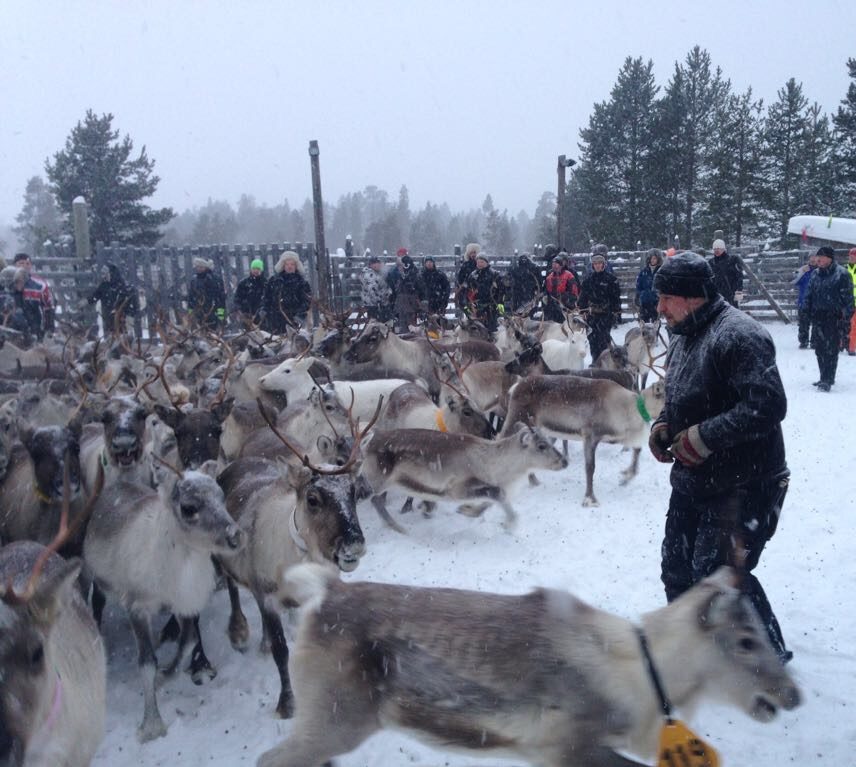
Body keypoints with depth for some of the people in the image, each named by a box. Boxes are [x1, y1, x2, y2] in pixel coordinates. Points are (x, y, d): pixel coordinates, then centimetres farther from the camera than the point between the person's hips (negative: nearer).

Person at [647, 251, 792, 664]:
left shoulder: (738, 335, -20)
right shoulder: (684, 337, 11)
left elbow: (767, 406, -28)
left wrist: (703, 437, -25)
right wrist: (662, 425, 3)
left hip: (741, 486, -10)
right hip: (691, 480, 10)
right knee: (677, 568, 17)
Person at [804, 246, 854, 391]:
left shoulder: (841, 274, -7)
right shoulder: (815, 274, 12)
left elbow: (848, 296, -8)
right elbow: (809, 294, 19)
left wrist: (846, 315, -11)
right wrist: (807, 311, 13)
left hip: (833, 317, -7)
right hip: (817, 316, 7)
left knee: (830, 349, -9)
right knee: (819, 349, 11)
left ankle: (827, 380, -9)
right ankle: (825, 378, 23)